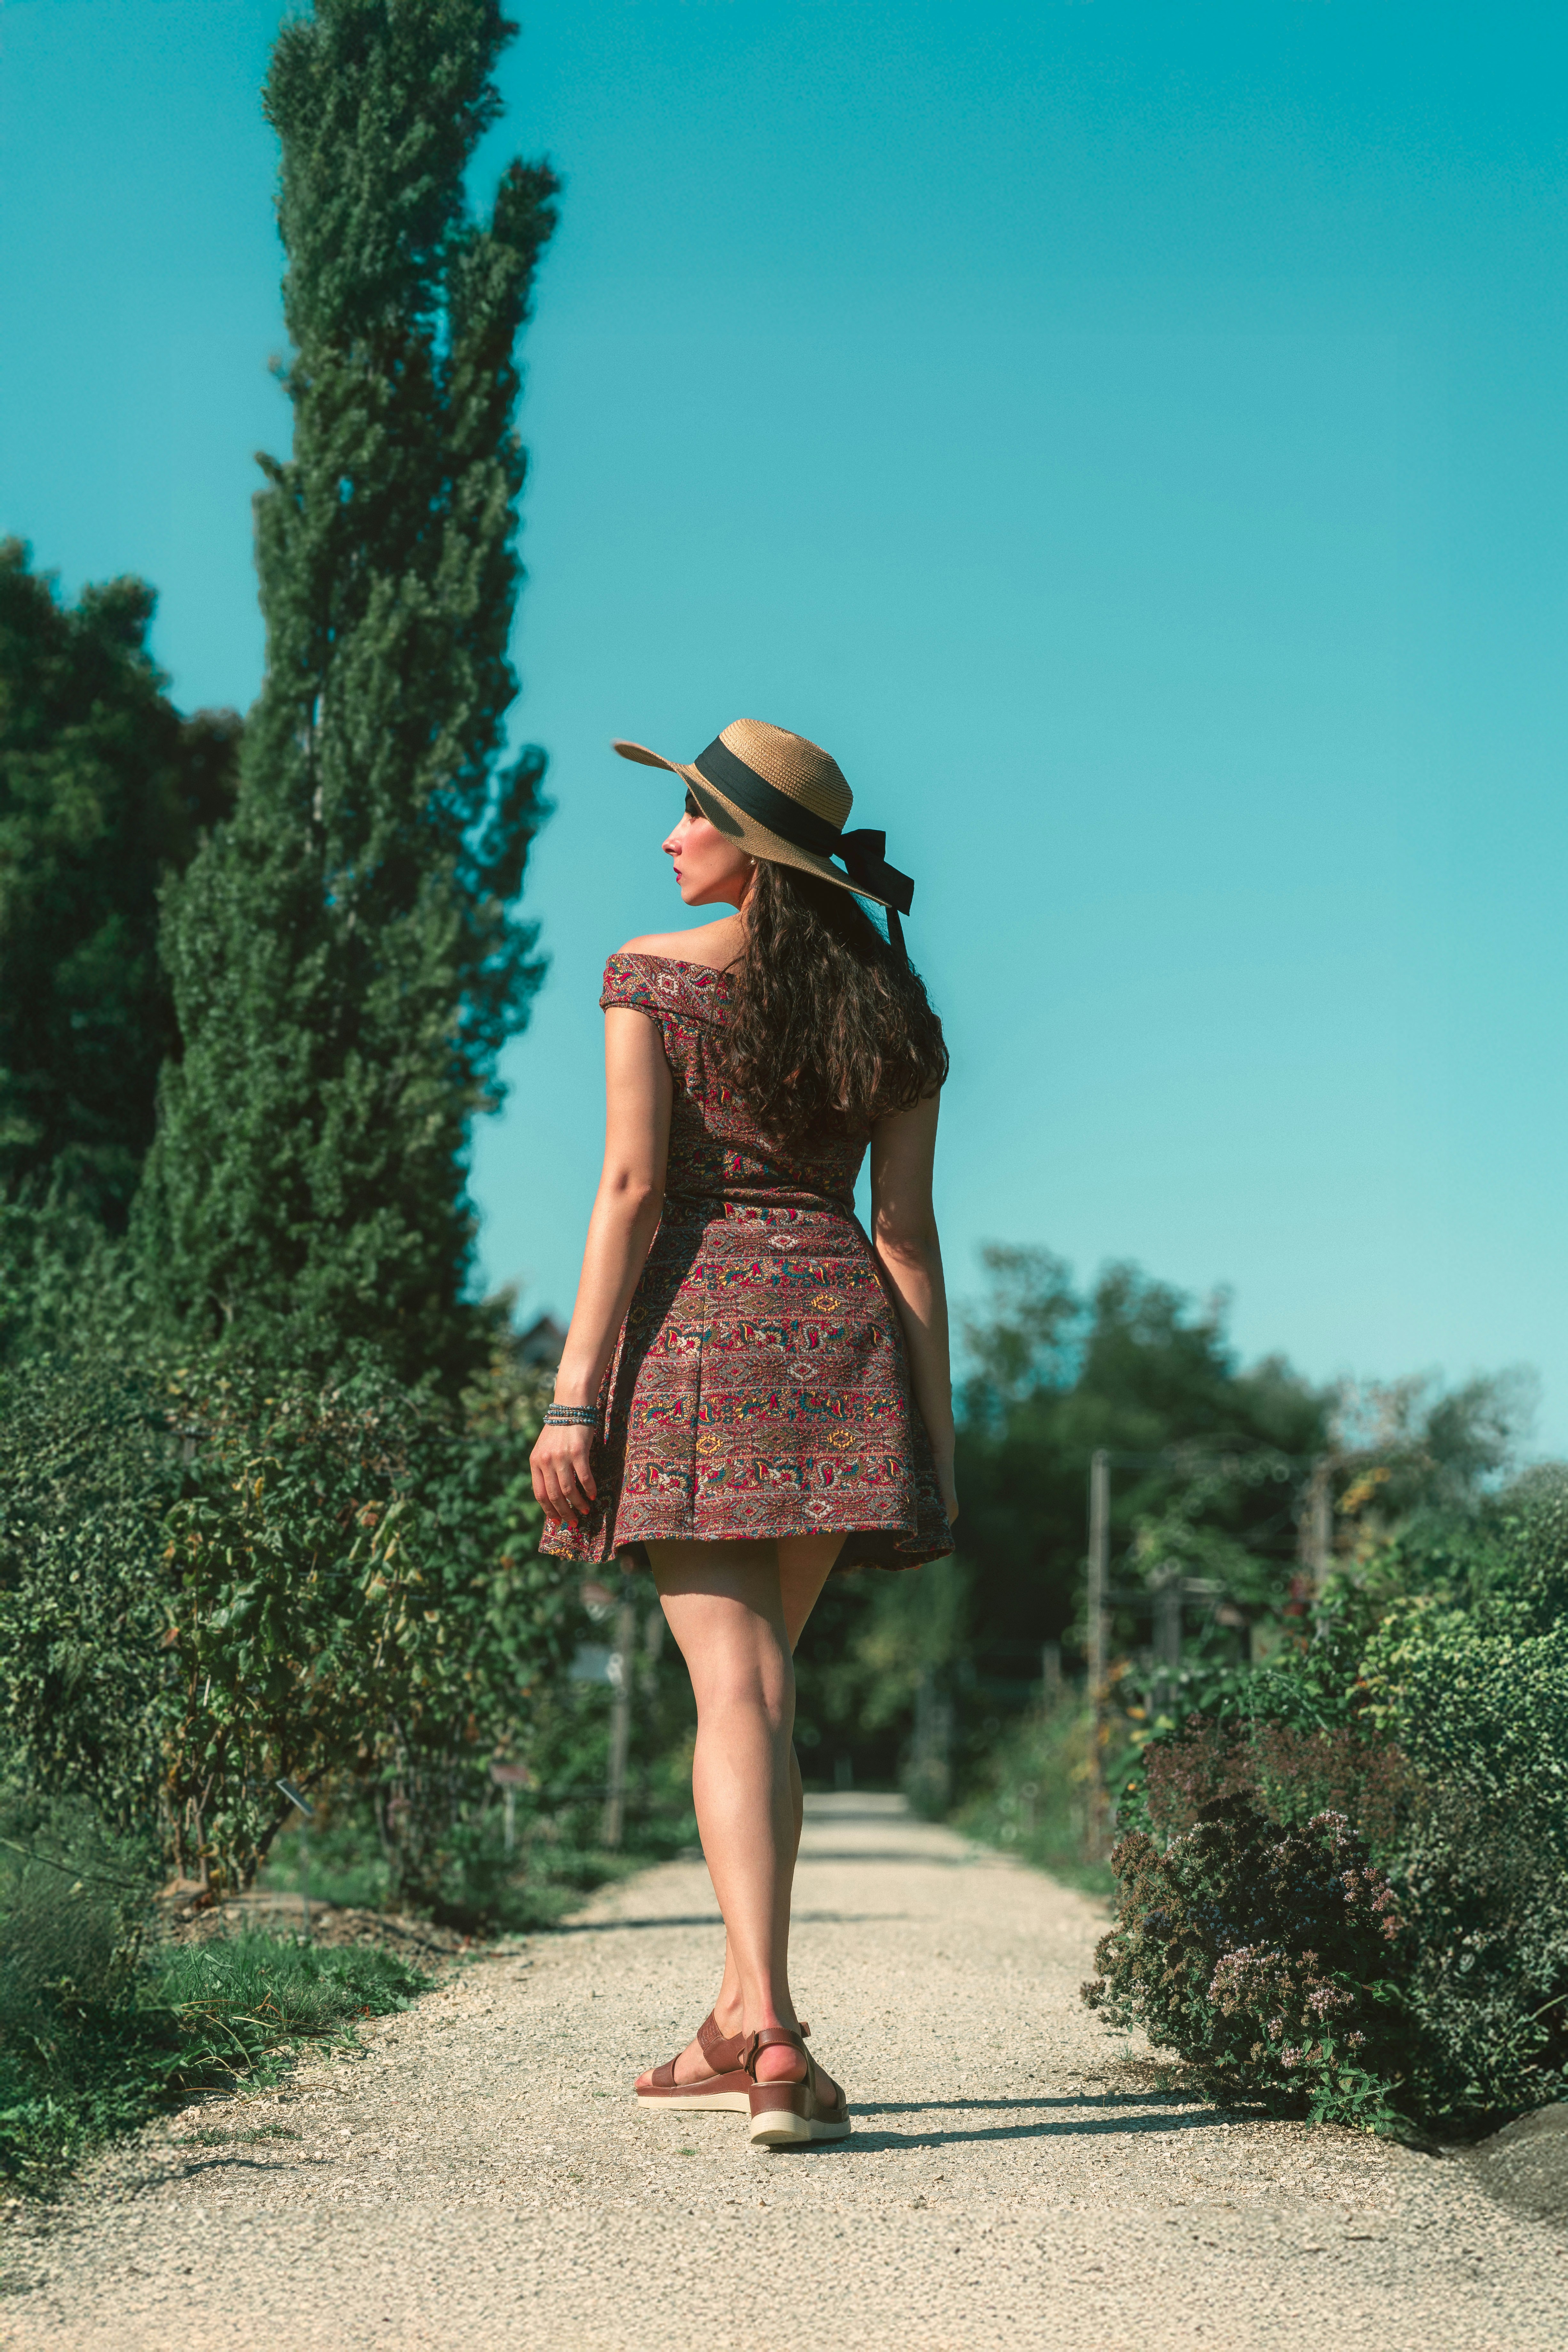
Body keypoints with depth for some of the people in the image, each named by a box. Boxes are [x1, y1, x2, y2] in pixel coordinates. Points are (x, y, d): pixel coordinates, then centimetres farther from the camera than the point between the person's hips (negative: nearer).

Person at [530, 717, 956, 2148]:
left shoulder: (653, 974, -1)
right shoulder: (887, 1008, 11)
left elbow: (632, 1187, -9)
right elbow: (908, 1230, 6)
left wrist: (575, 1395, -10)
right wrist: (936, 1431, 7)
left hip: (696, 1325, -4)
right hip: (843, 1329, 4)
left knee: (737, 1688, -9)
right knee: (761, 1676, 17)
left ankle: (773, 2033, -24)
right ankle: (738, 2025, 23)